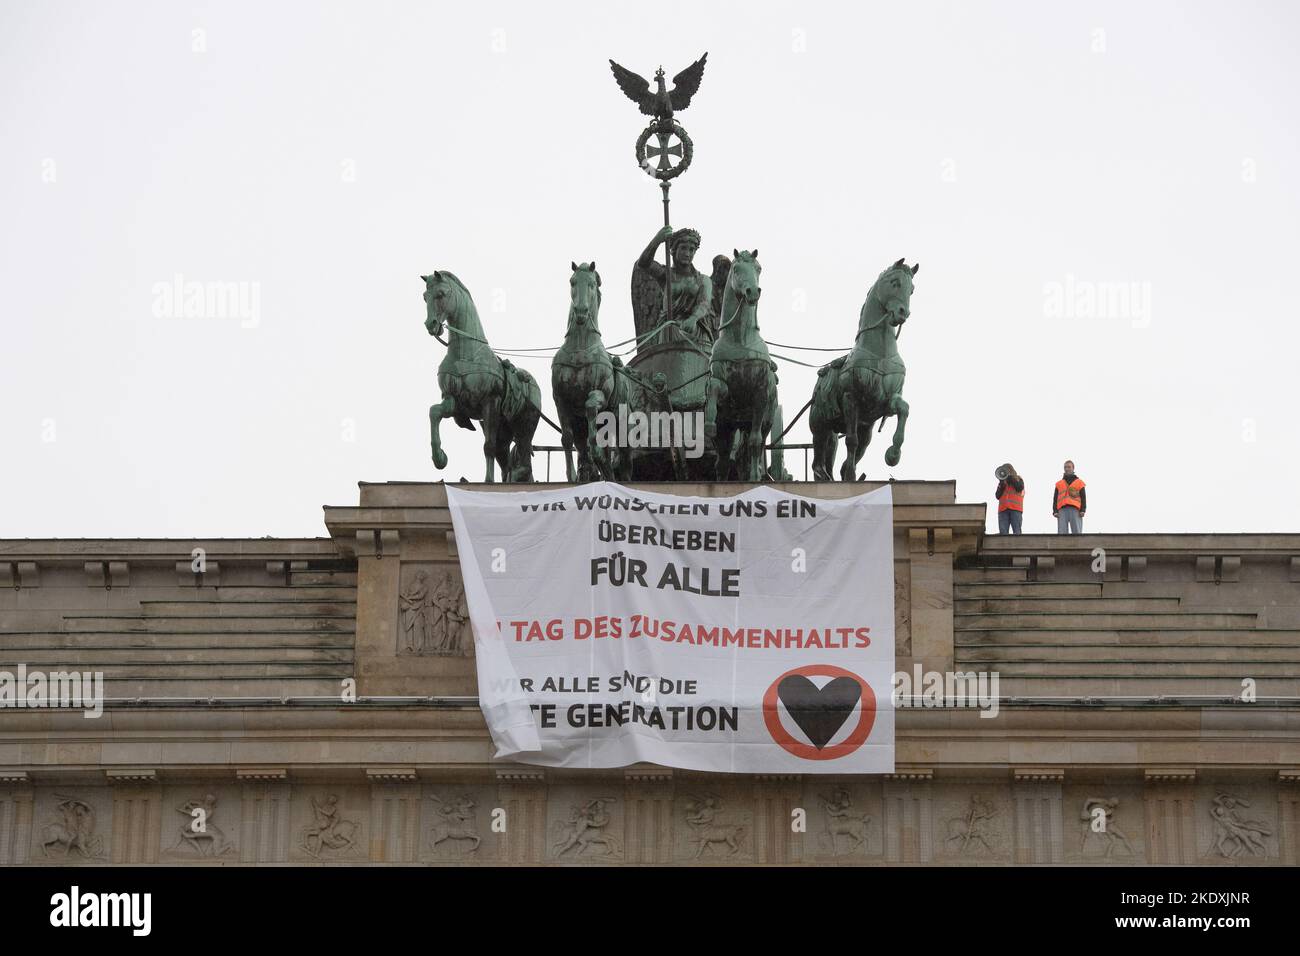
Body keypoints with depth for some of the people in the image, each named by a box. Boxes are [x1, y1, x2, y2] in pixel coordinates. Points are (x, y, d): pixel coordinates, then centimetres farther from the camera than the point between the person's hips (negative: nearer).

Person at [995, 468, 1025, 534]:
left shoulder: (1018, 479, 19)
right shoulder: (1002, 483, 25)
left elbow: (1019, 488, -4)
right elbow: (997, 496, 13)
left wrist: (1010, 477, 0)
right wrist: (1002, 485, 0)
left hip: (1016, 509, -2)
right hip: (1003, 510, 2)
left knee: (1017, 532, -13)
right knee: (1003, 532, -12)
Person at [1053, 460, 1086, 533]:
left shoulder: (1079, 482, 16)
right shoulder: (1059, 484, 21)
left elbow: (1083, 498, 7)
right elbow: (1055, 499, 14)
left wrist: (1083, 510, -9)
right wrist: (1055, 511, -2)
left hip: (1075, 511, -2)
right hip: (1062, 511, 2)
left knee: (1077, 534, -12)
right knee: (1062, 533, -9)